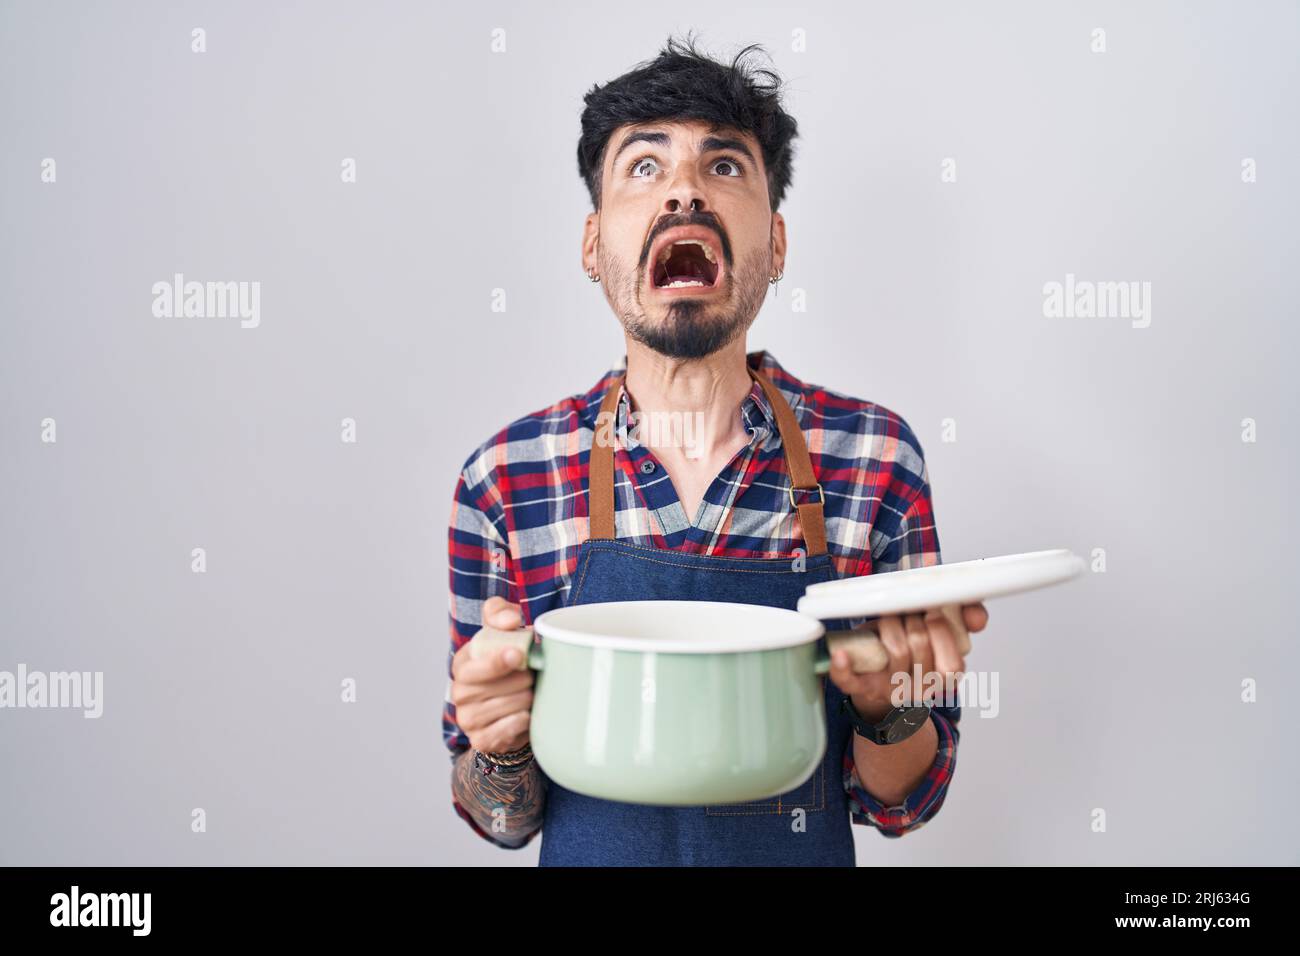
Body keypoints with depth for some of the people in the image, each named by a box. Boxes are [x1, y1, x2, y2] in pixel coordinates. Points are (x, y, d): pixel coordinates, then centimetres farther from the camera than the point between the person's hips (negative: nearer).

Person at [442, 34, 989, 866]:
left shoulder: (874, 457, -14)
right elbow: (505, 816, -5)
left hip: (808, 857, 1)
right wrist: (500, 748, -25)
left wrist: (884, 702, -26)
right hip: (592, 855, 0)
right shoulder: (505, 478, -15)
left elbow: (900, 803, -7)